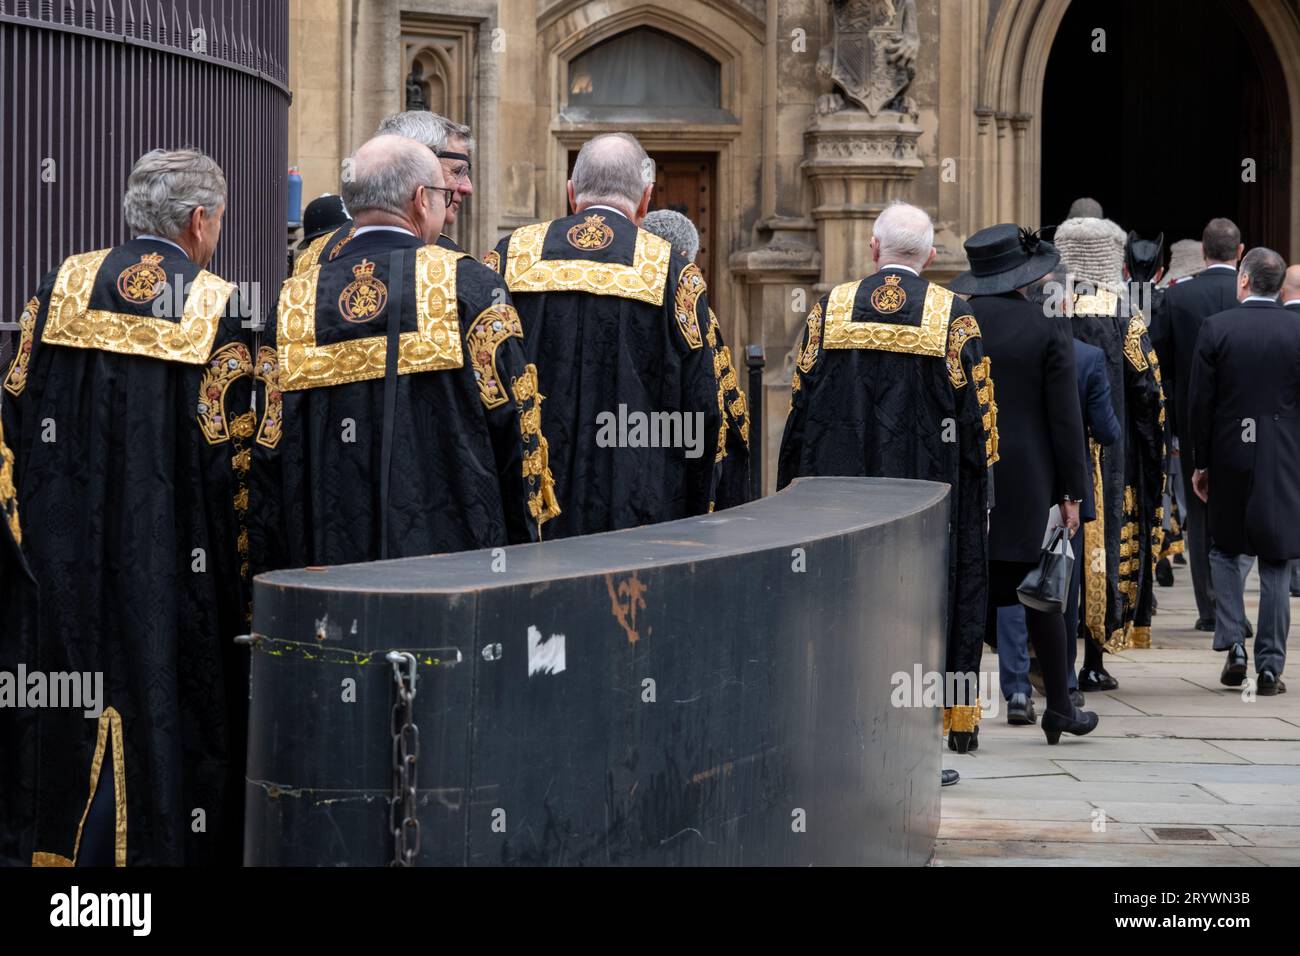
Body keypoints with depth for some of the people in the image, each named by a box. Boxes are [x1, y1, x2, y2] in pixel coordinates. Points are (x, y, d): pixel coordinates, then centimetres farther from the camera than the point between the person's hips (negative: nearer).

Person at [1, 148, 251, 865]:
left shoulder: (61, 288, 2)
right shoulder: (219, 311, -10)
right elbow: (236, 462, -10)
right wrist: (240, 582, 0)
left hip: (67, 562, 4)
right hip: (171, 575, -4)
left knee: (72, 723, 13)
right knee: (163, 718, 4)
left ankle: (63, 844, 20)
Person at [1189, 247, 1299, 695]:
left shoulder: (1215, 327, -5)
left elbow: (1199, 401, -4)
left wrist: (1200, 463, 4)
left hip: (1229, 455, 0)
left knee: (1225, 549, 18)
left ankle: (1233, 644, 3)